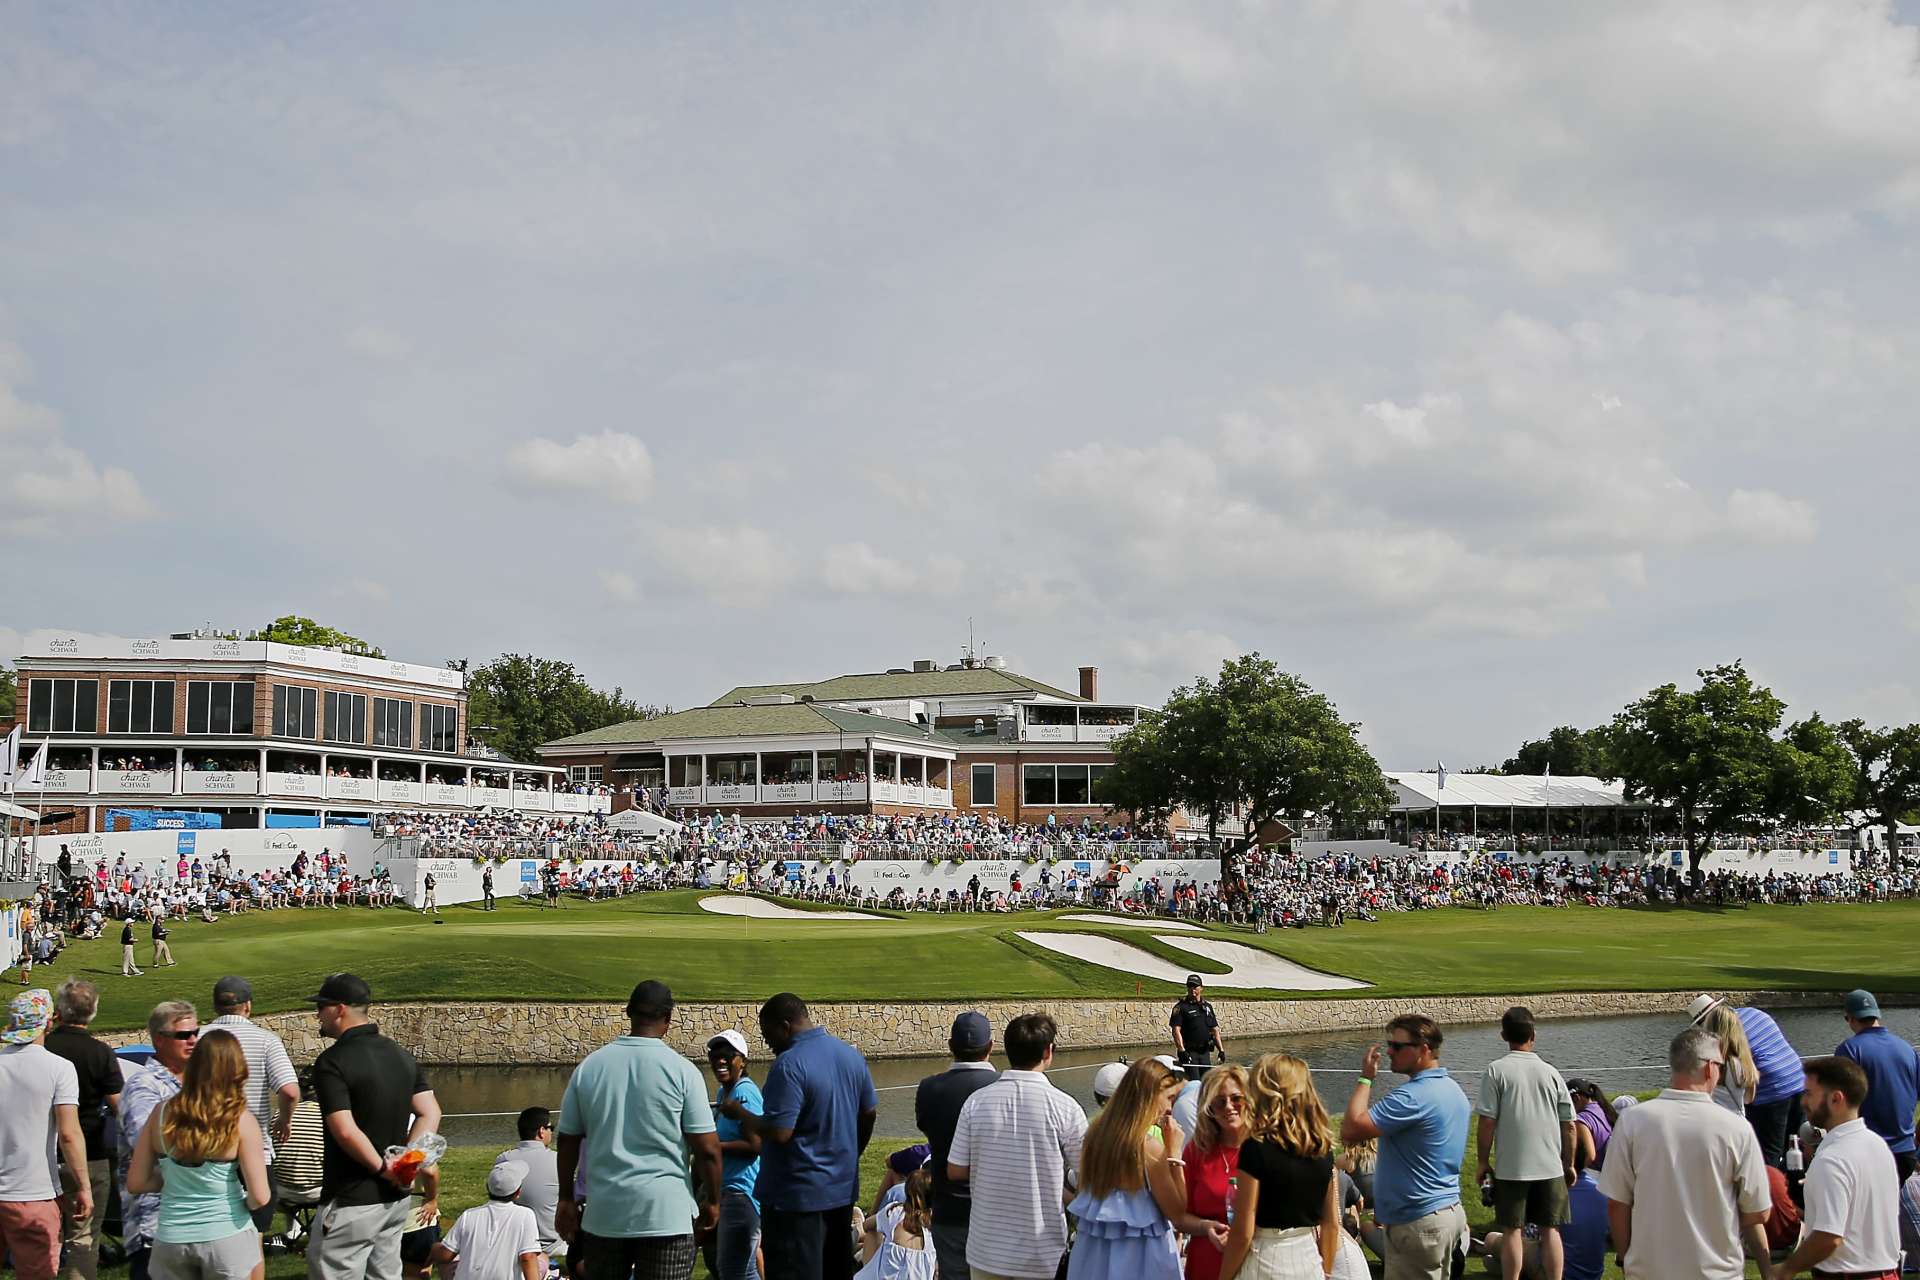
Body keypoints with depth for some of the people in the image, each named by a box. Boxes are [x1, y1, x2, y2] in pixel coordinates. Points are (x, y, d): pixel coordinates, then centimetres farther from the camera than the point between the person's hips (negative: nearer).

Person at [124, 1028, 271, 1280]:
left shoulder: (161, 1114, -3)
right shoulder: (241, 1122, -12)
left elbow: (136, 1183, 1)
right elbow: (260, 1197, -14)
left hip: (170, 1238, 3)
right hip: (228, 1238, -3)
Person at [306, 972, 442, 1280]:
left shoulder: (332, 1062, -15)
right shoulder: (401, 1055, 9)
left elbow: (345, 1131, -23)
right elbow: (431, 1114, 5)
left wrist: (382, 1168, -12)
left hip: (352, 1201, -8)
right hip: (397, 1197, 8)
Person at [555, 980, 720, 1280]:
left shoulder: (588, 1067, 4)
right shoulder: (682, 1070, -7)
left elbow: (568, 1141, 9)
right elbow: (707, 1148, -7)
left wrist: (566, 1199, 19)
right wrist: (713, 1202, 6)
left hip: (603, 1213, 3)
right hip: (666, 1214, -3)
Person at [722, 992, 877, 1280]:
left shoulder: (789, 1065, -21)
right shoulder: (851, 1054, 5)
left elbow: (778, 1132, -25)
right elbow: (870, 1113, 13)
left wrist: (738, 1112, -10)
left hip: (798, 1194, -8)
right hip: (843, 1188, 8)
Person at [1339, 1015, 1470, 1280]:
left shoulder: (1414, 1095, -22)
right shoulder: (1453, 1089, 12)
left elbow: (1350, 1130, -26)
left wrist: (1365, 1077, -13)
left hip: (1418, 1224, -10)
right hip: (1450, 1211, 10)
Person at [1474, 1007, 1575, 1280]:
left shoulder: (1496, 1070, -7)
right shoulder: (1550, 1073, 2)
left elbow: (1487, 1122, -11)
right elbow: (1569, 1125, 5)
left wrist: (1483, 1162, 0)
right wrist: (1569, 1164, 16)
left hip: (1510, 1168, -2)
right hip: (1550, 1167, 2)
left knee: (1512, 1232, 5)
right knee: (1550, 1230, 9)